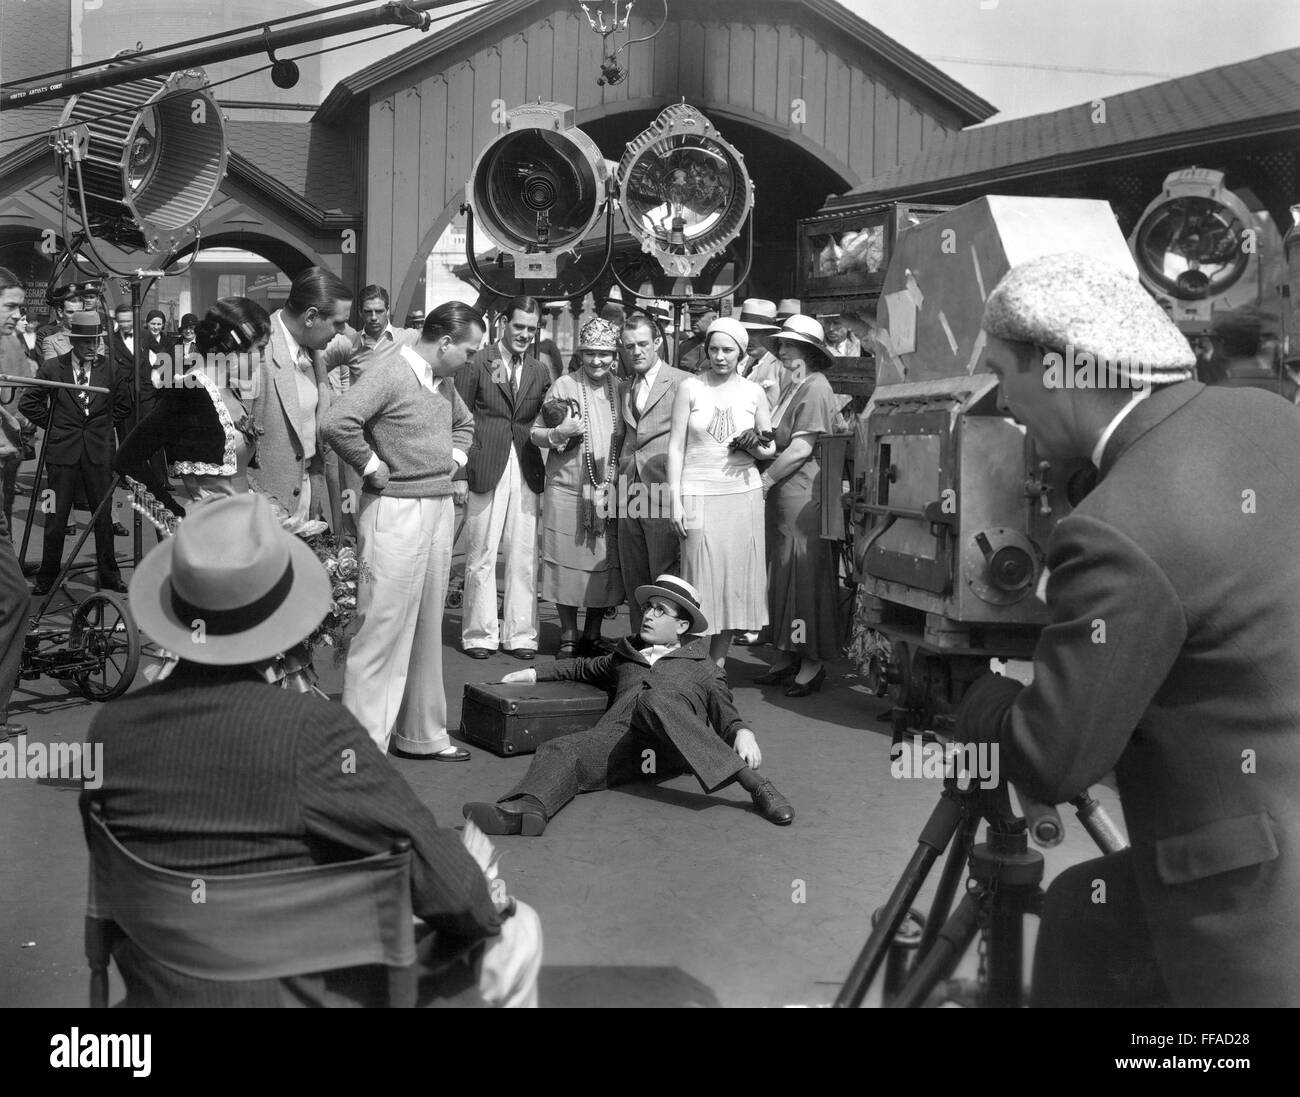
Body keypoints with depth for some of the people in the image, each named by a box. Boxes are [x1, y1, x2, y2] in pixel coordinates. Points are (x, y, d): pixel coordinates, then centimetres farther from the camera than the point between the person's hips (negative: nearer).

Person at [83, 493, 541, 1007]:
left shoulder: (111, 727, -9)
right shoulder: (311, 728, -25)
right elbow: (423, 854, -18)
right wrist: (493, 913, 2)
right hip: (290, 993, -6)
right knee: (514, 932, 11)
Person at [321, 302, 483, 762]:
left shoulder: (443, 382, 14)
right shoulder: (388, 374, -13)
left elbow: (464, 423, 35)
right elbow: (336, 423, -25)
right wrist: (372, 467, -14)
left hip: (440, 508, 9)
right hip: (396, 511, -9)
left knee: (428, 627, 13)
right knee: (383, 627, -5)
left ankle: (421, 735, 22)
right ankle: (365, 740, 3)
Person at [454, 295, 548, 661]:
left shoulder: (539, 372, 14)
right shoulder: (477, 362, 0)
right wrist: (460, 474, -6)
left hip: (527, 474, 4)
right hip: (485, 471, -4)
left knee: (524, 558, 3)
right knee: (481, 558, 2)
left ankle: (520, 635, 12)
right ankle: (479, 634, 13)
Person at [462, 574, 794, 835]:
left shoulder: (701, 665, 29)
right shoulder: (626, 654, 39)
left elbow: (723, 707, 17)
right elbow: (583, 668, 52)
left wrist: (742, 732, -6)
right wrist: (535, 674, 38)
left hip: (676, 737, -3)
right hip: (620, 732, 3)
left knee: (653, 700, -37)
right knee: (559, 751, -26)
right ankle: (527, 809, -57)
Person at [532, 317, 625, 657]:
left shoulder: (621, 388, 5)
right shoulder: (564, 385, -2)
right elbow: (536, 433, 3)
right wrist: (559, 433, -17)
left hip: (609, 491, 2)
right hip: (567, 491, -2)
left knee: (604, 565, 4)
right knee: (567, 564, 2)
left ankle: (593, 635, 18)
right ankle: (568, 635, 16)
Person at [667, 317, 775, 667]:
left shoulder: (753, 392, 8)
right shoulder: (690, 388, 2)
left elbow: (771, 448, 16)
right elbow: (676, 446, 1)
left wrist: (755, 448, -8)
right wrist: (675, 500, -5)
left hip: (743, 493, 2)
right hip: (699, 493, -2)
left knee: (735, 578, 3)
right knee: (702, 579, -4)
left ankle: (719, 662, 13)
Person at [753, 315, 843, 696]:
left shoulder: (815, 388, -12)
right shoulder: (791, 386, 17)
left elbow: (800, 449, -17)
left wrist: (765, 479, -11)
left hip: (805, 496, -9)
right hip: (783, 496, 9)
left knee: (806, 577, -3)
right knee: (782, 576, 12)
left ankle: (813, 664, 5)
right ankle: (787, 657, 20)